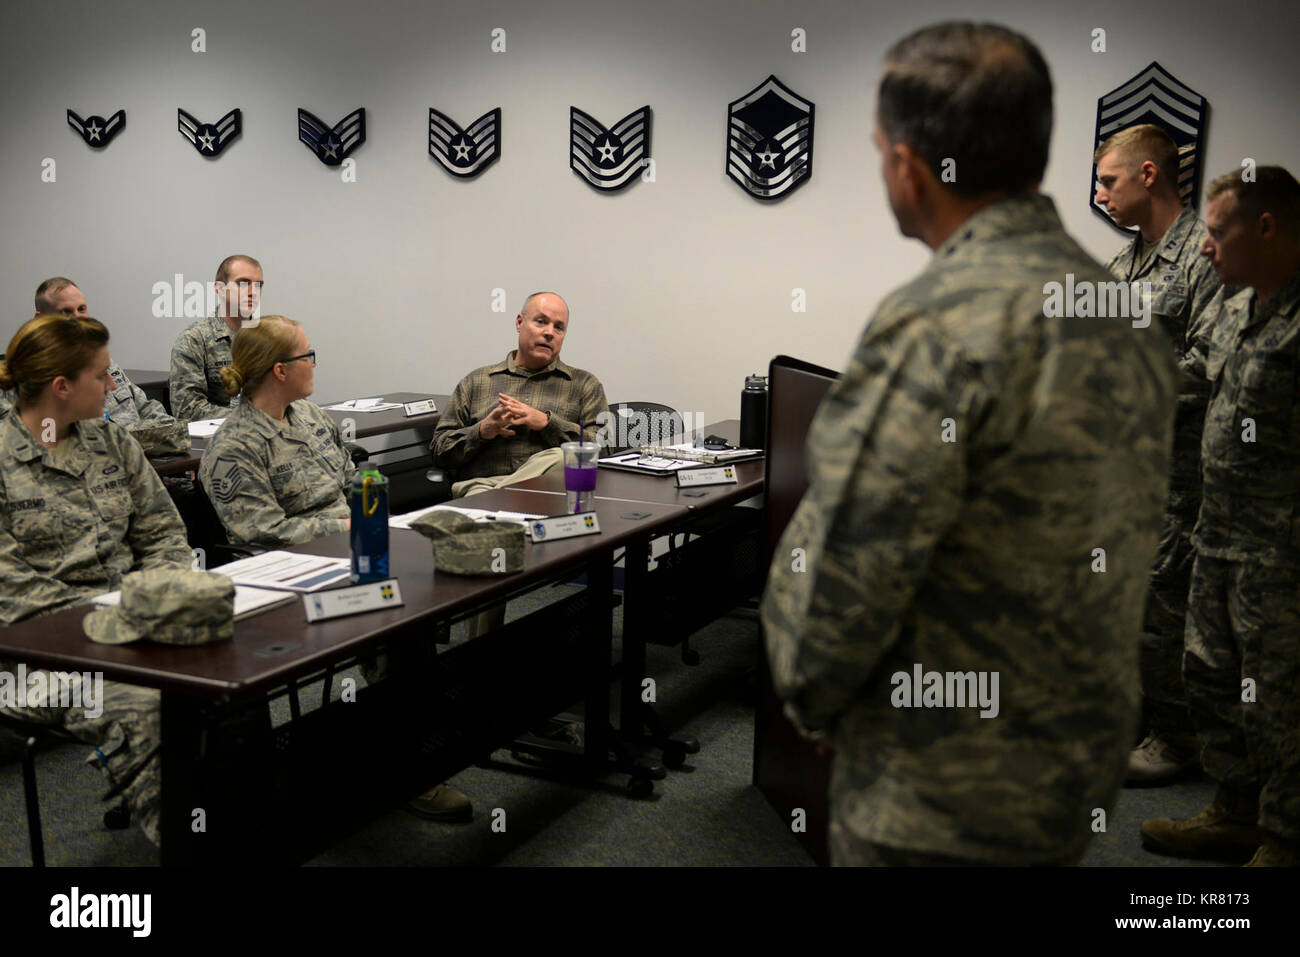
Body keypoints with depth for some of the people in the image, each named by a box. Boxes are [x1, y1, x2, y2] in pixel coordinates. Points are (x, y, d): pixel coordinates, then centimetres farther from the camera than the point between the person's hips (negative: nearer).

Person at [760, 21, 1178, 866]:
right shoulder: (1129, 318, 3)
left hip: (936, 801, -8)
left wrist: (811, 695, -3)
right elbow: (1127, 543, 10)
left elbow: (838, 567, -22)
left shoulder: (939, 325, -23)